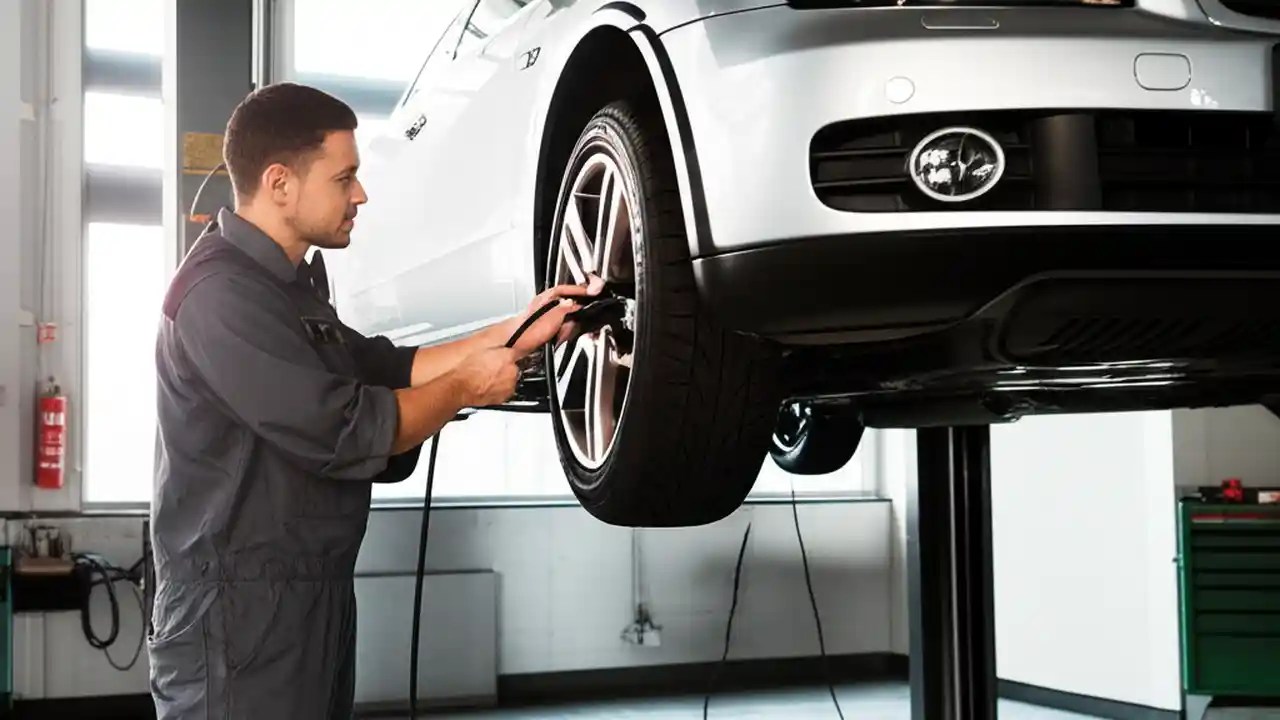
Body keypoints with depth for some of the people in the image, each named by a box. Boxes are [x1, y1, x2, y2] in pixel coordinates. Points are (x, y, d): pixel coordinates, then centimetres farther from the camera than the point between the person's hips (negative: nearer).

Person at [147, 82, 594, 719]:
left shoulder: (281, 281, 14)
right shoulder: (223, 292, -20)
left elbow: (384, 370, 15)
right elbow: (342, 434, -22)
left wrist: (513, 335, 8)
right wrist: (464, 387, -9)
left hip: (312, 595, 10)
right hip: (238, 611, -10)